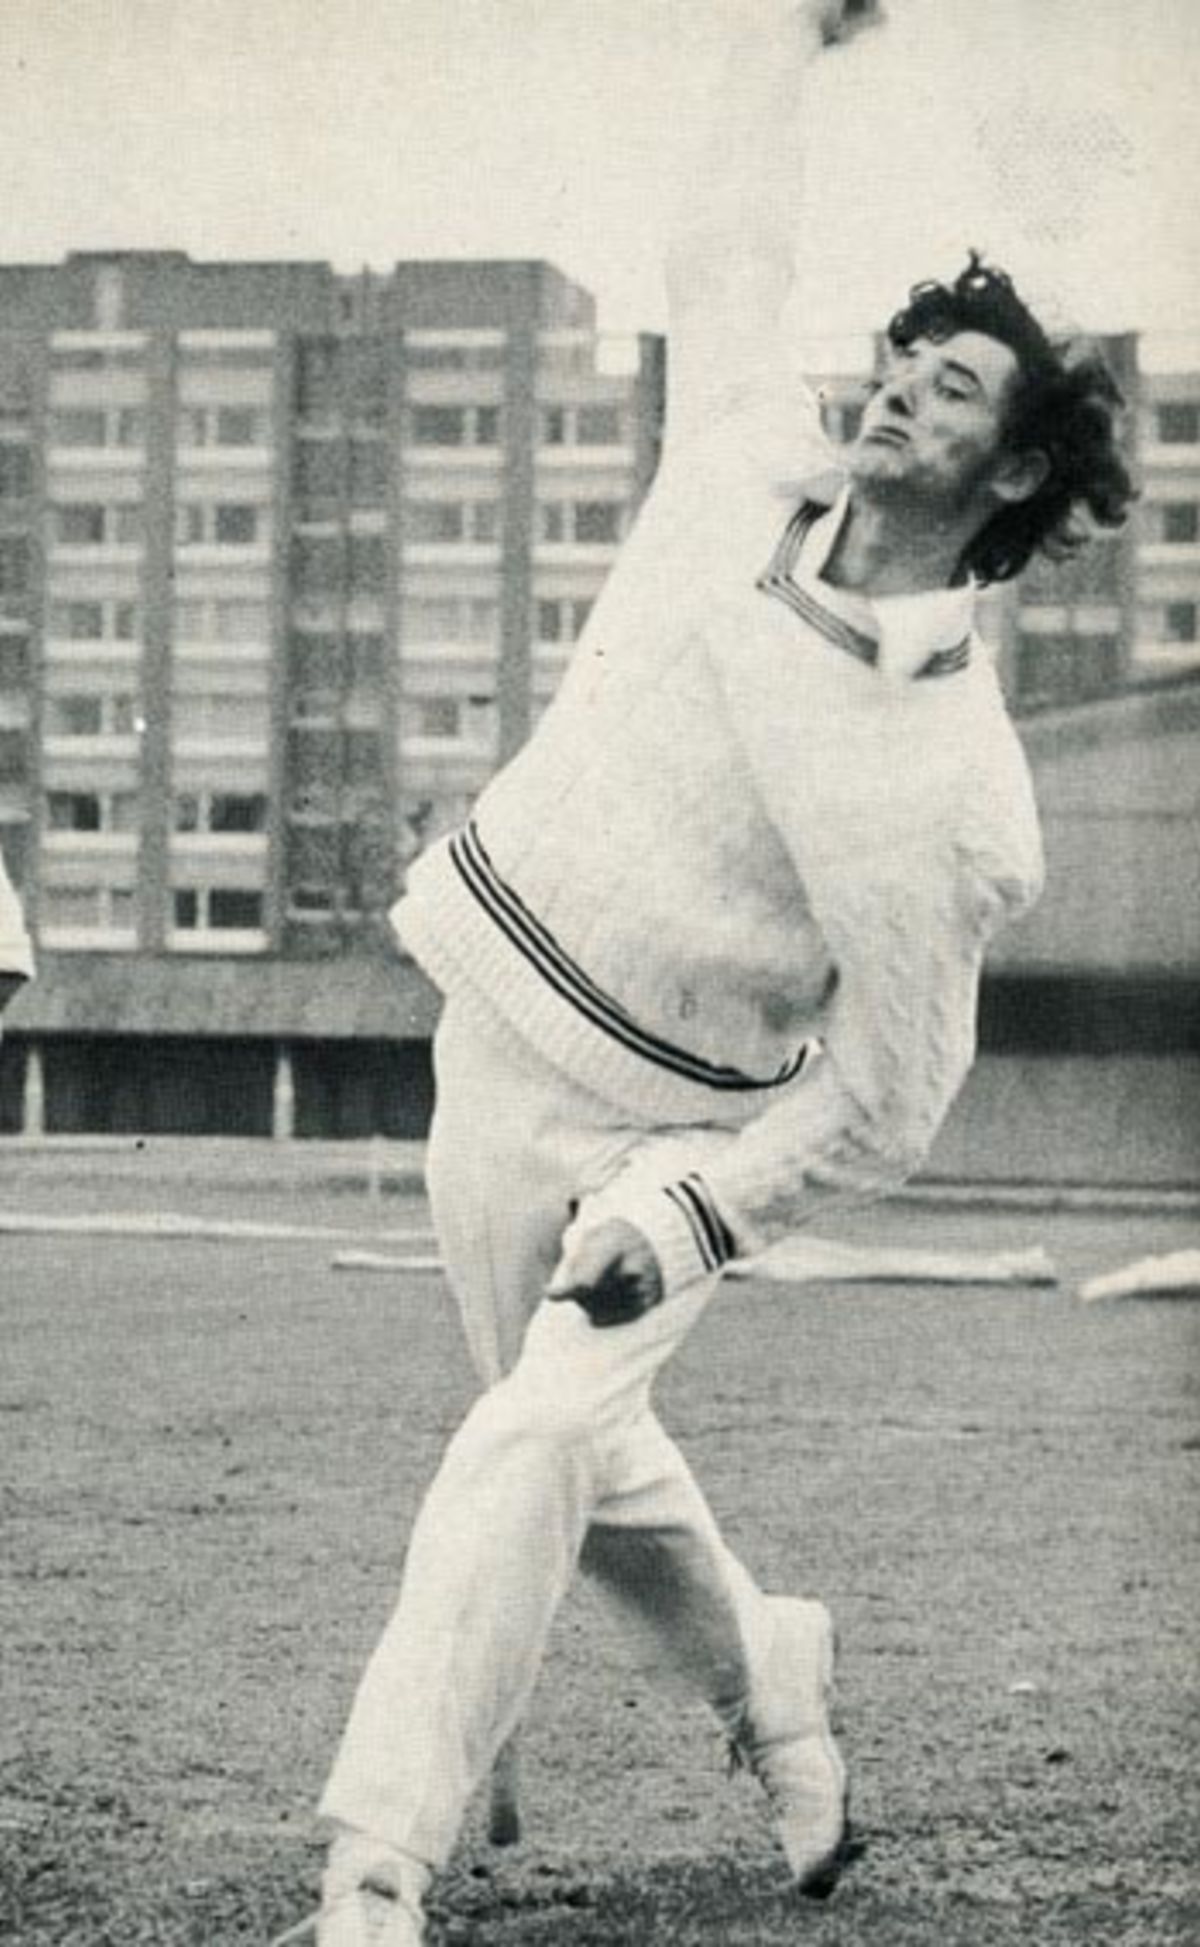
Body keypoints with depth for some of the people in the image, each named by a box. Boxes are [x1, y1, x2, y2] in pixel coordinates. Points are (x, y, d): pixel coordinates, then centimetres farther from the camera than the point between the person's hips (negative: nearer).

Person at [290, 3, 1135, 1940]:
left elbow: (883, 1104, -13)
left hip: (656, 1125, -6)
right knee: (591, 1446, 15)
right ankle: (766, 1676, 42)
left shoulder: (962, 787, -18)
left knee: (529, 1449, -21)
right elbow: (729, 251, 16)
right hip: (490, 1038, 6)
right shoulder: (751, 475, -4)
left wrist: (693, 1213, -23)